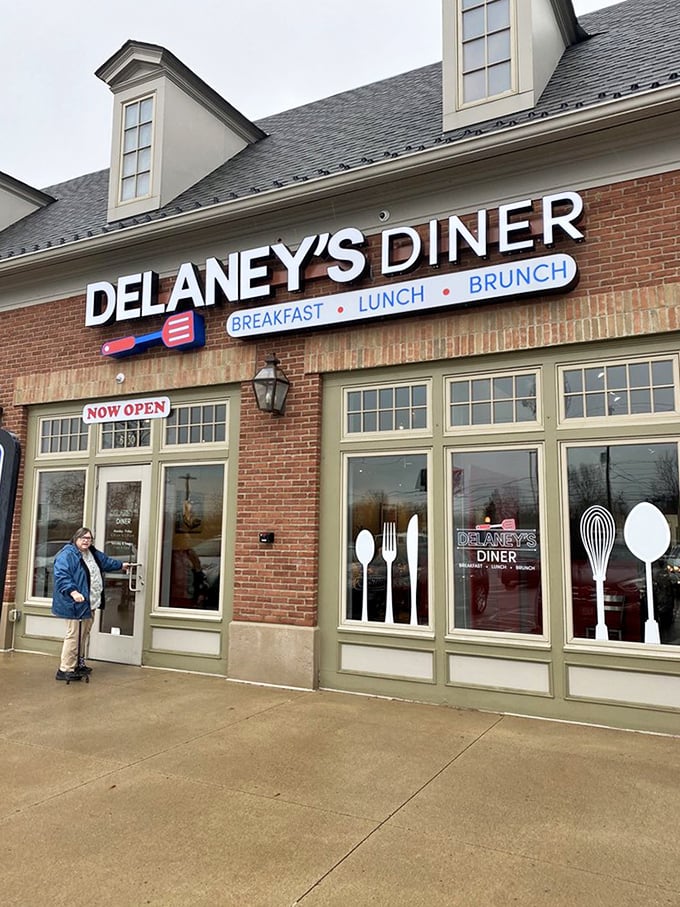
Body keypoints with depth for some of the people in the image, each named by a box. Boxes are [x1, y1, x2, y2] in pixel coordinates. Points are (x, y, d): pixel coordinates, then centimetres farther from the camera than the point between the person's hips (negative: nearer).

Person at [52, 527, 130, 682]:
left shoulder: (93, 553, 14)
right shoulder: (67, 555, -14)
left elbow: (106, 561, 32)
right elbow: (61, 576, -24)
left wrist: (121, 565, 43)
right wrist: (73, 591, -34)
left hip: (91, 603, 9)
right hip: (76, 604, -9)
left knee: (84, 634, 17)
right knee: (73, 635, -8)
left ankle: (79, 664, 29)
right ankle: (65, 669, 0)